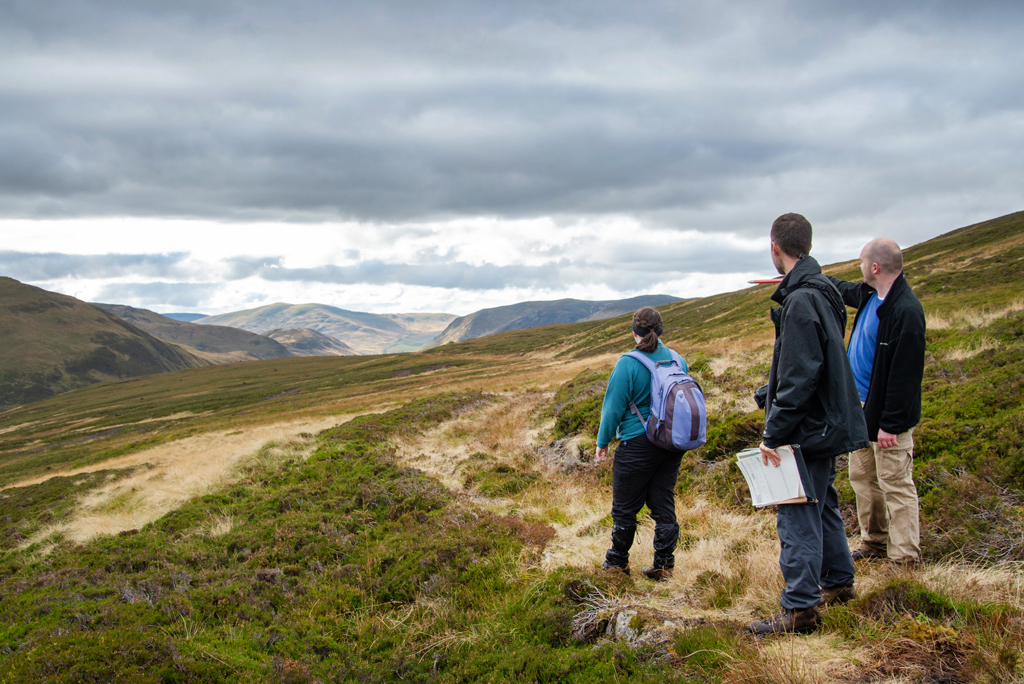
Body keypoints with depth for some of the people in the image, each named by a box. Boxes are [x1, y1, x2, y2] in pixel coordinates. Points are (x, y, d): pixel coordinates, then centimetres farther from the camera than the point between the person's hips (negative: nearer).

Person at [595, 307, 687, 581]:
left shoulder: (628, 364, -14)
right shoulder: (678, 360, 3)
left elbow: (614, 407, -10)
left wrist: (603, 441, 2)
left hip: (638, 443, -6)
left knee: (625, 507, 7)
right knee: (664, 503, 13)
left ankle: (617, 563, 19)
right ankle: (663, 566, 17)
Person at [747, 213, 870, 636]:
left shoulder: (801, 302, -21)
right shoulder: (824, 292, 10)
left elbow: (798, 379, -25)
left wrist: (774, 434, -20)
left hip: (809, 430, -10)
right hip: (828, 425, 10)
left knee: (797, 516, -5)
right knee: (823, 505, 22)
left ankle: (799, 609, -1)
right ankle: (838, 582, 35)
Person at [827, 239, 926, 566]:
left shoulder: (906, 311, -25)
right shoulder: (869, 294, 3)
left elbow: (905, 374, -24)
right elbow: (845, 290, 29)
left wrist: (890, 424, -23)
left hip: (887, 416, -10)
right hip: (862, 406, 10)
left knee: (895, 484, -3)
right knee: (862, 477, 18)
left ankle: (905, 559, 7)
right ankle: (874, 543, 32)